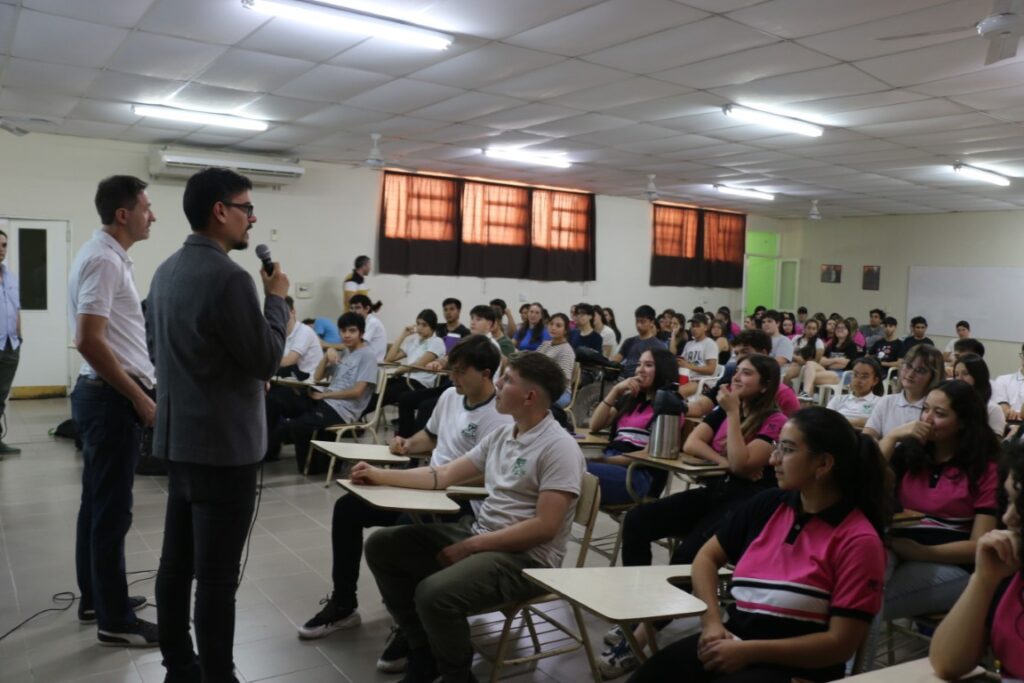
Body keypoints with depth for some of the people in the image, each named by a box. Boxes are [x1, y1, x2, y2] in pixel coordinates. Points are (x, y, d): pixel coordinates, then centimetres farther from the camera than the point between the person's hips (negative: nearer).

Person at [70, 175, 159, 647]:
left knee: (99, 504, 17)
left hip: (106, 394, 10)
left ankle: (95, 599, 30)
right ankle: (115, 620, 9)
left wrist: (138, 390, 22)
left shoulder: (107, 256, 13)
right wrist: (139, 398, -21)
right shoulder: (104, 259, -18)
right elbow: (89, 341, -26)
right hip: (112, 398, -10)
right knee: (112, 510, -2)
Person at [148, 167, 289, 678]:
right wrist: (277, 297, -3)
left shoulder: (166, 271, 9)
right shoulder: (229, 277, -20)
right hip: (224, 443, -9)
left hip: (179, 436, 9)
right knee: (217, 576, 0)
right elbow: (267, 359, -15)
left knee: (177, 561, 16)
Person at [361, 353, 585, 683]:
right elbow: (443, 476, 14)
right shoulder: (501, 434, 10)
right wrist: (379, 475, 7)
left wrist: (469, 548, -18)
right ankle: (422, 648, 14)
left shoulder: (558, 447, -16)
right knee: (381, 545, 5)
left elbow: (545, 527, -22)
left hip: (527, 557, -9)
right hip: (479, 533, 9)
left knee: (433, 593, -31)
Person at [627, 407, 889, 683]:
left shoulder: (858, 539, -11)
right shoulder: (767, 504, 4)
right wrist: (711, 622, -5)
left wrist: (749, 652, -17)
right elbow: (707, 557, 12)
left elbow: (841, 643, -13)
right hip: (733, 639, 4)